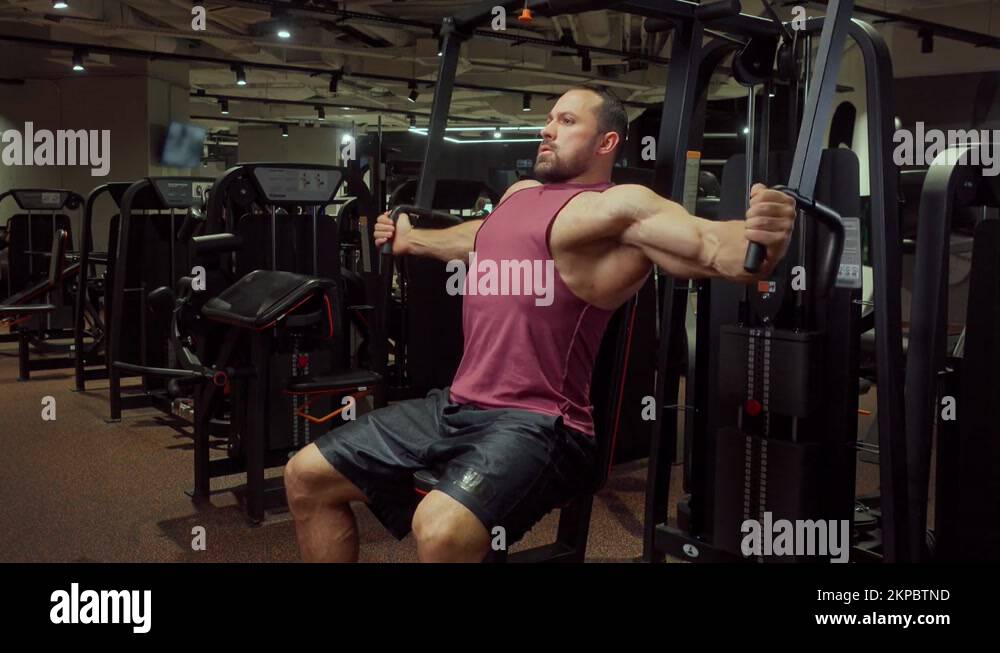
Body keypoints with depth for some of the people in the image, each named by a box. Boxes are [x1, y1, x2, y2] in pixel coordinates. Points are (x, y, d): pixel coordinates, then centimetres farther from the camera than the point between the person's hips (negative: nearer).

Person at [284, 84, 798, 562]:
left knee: (441, 531, -38)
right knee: (307, 477, 12)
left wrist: (763, 237, -45)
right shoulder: (520, 194, 17)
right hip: (457, 407, 9)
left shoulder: (615, 205, -9)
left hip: (540, 425, -9)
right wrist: (410, 240, 53)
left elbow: (713, 247, -23)